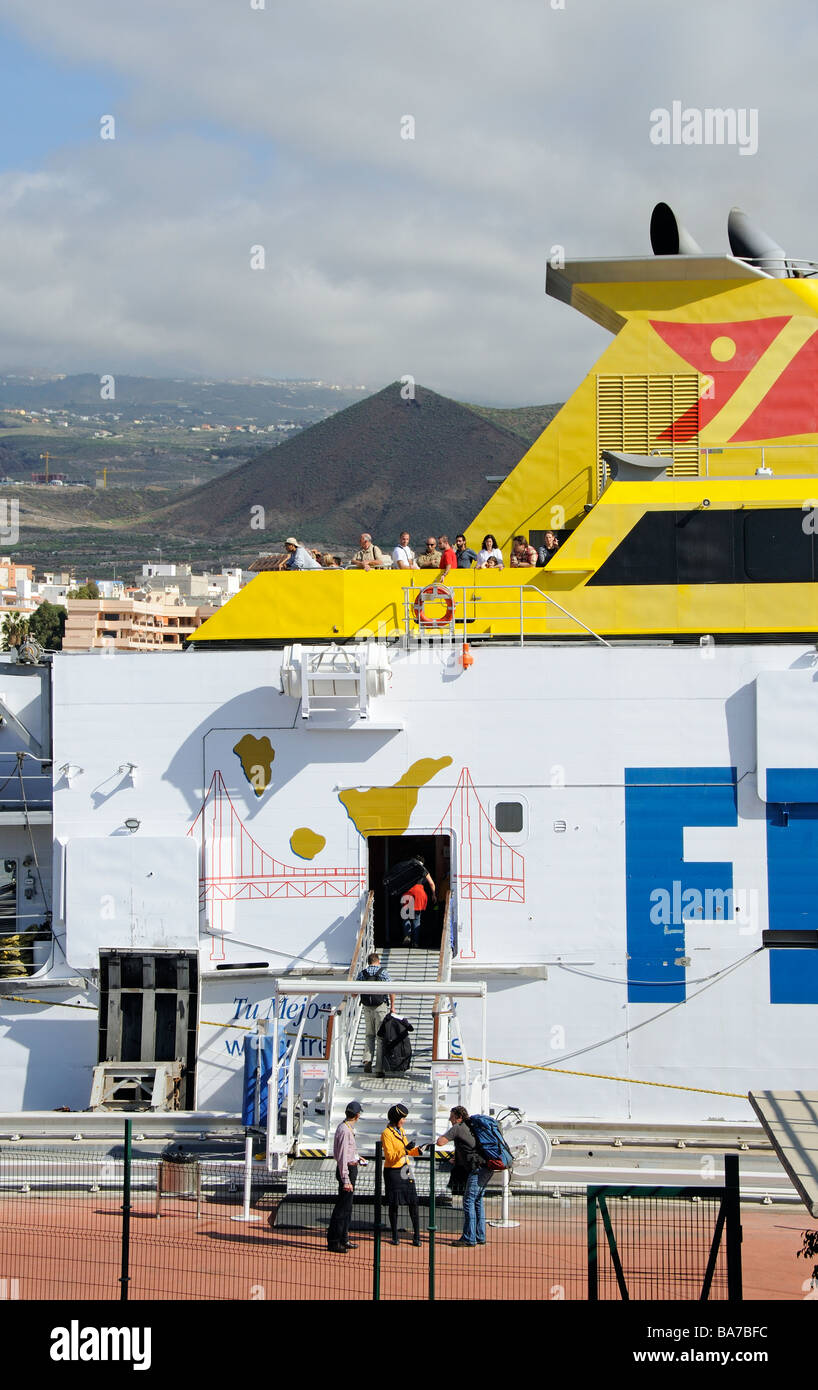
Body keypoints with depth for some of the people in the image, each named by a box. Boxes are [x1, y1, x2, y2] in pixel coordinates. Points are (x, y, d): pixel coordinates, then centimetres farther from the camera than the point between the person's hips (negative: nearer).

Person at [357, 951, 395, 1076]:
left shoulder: (362, 973, 3)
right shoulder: (383, 972, -5)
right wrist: (392, 1006, -2)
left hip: (367, 1008, 3)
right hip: (381, 1007, -3)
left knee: (369, 1035, 18)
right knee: (381, 1037, 2)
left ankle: (367, 1060, -3)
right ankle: (379, 1068, -1)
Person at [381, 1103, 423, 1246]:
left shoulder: (401, 1131, 12)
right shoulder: (387, 1134, -12)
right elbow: (390, 1157, -17)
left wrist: (417, 1151, 1)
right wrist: (404, 1150, -29)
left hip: (406, 1170, 6)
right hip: (393, 1172, -6)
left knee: (413, 1203, 1)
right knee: (394, 1204, 2)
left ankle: (417, 1236, 5)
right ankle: (394, 1236, 14)